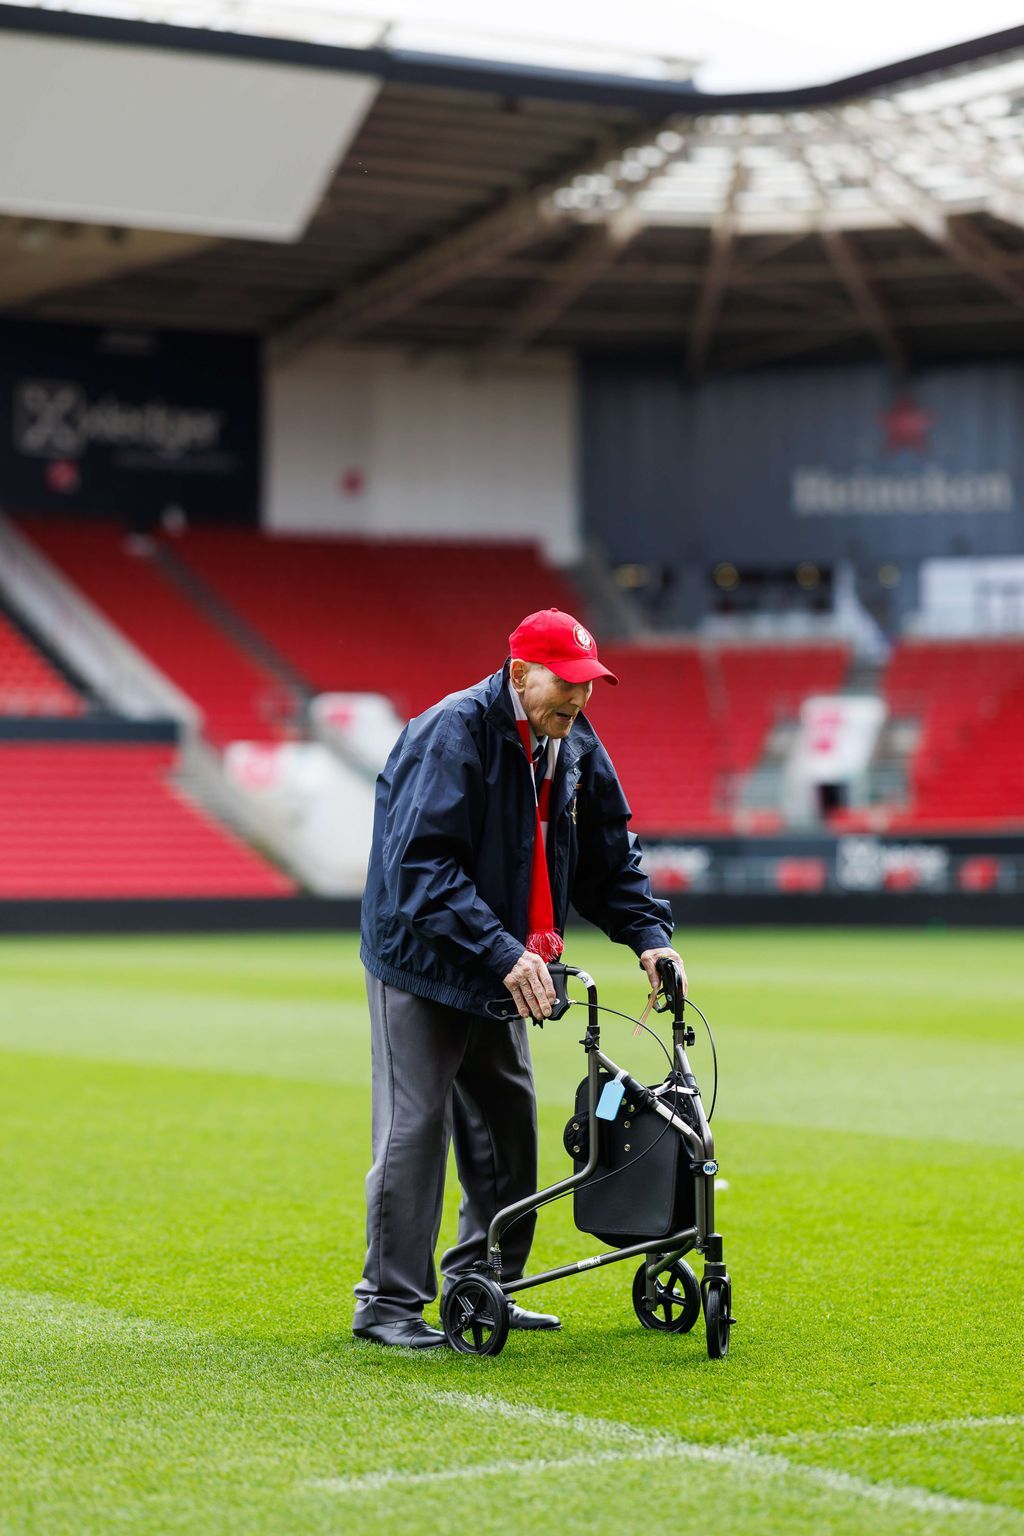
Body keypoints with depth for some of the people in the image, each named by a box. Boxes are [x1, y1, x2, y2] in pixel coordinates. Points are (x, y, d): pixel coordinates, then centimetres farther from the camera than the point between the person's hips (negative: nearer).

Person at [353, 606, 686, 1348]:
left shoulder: (574, 745, 2)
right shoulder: (452, 735, -23)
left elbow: (610, 855, 10)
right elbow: (424, 869, -30)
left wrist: (650, 933, -6)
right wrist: (502, 951, -36)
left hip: (499, 969, 8)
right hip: (421, 960, -8)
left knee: (509, 1122, 12)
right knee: (415, 1125, -8)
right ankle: (388, 1302, 0)